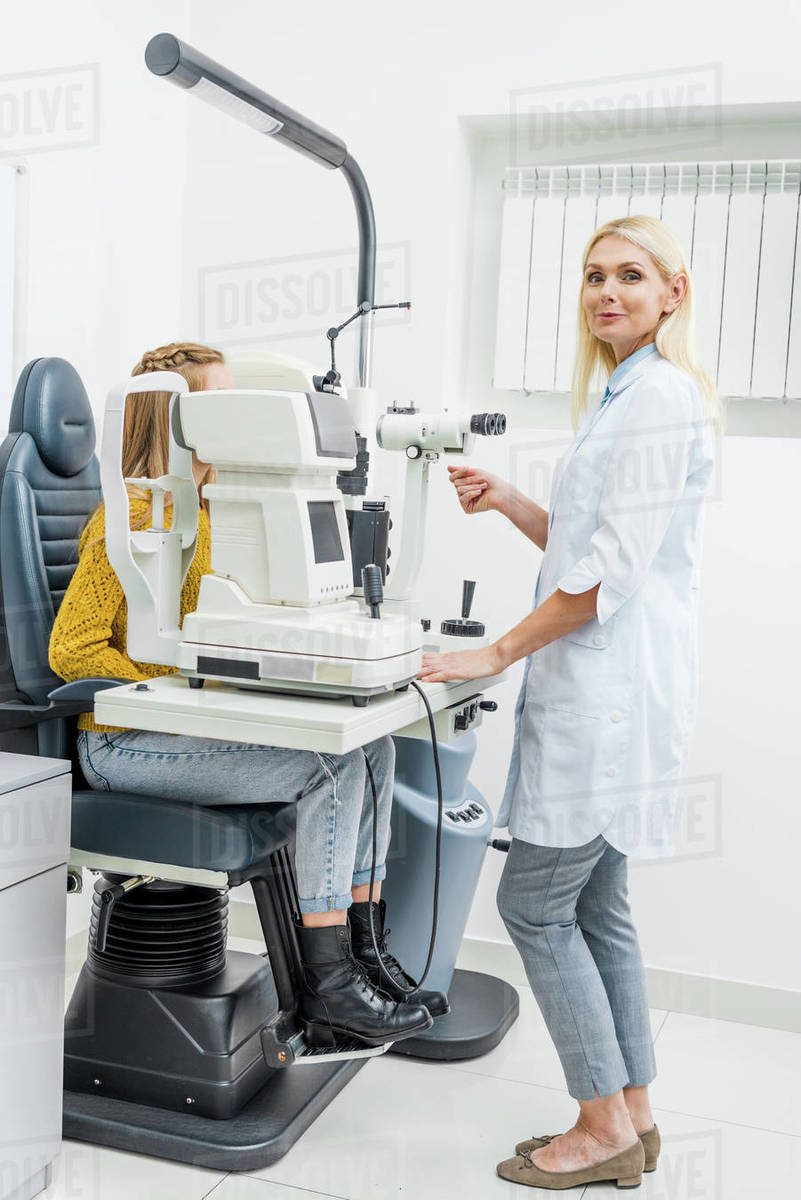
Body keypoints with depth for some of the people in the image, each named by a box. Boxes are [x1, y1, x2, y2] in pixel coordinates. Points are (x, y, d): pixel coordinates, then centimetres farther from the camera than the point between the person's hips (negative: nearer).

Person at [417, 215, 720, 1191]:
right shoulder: (625, 396, 20)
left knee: (533, 902, -2)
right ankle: (630, 1116, 26)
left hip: (611, 689, -10)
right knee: (595, 908, 14)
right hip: (601, 685, 10)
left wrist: (496, 654, -15)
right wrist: (506, 501, 9)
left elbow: (610, 571, -19)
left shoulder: (660, 396, -13)